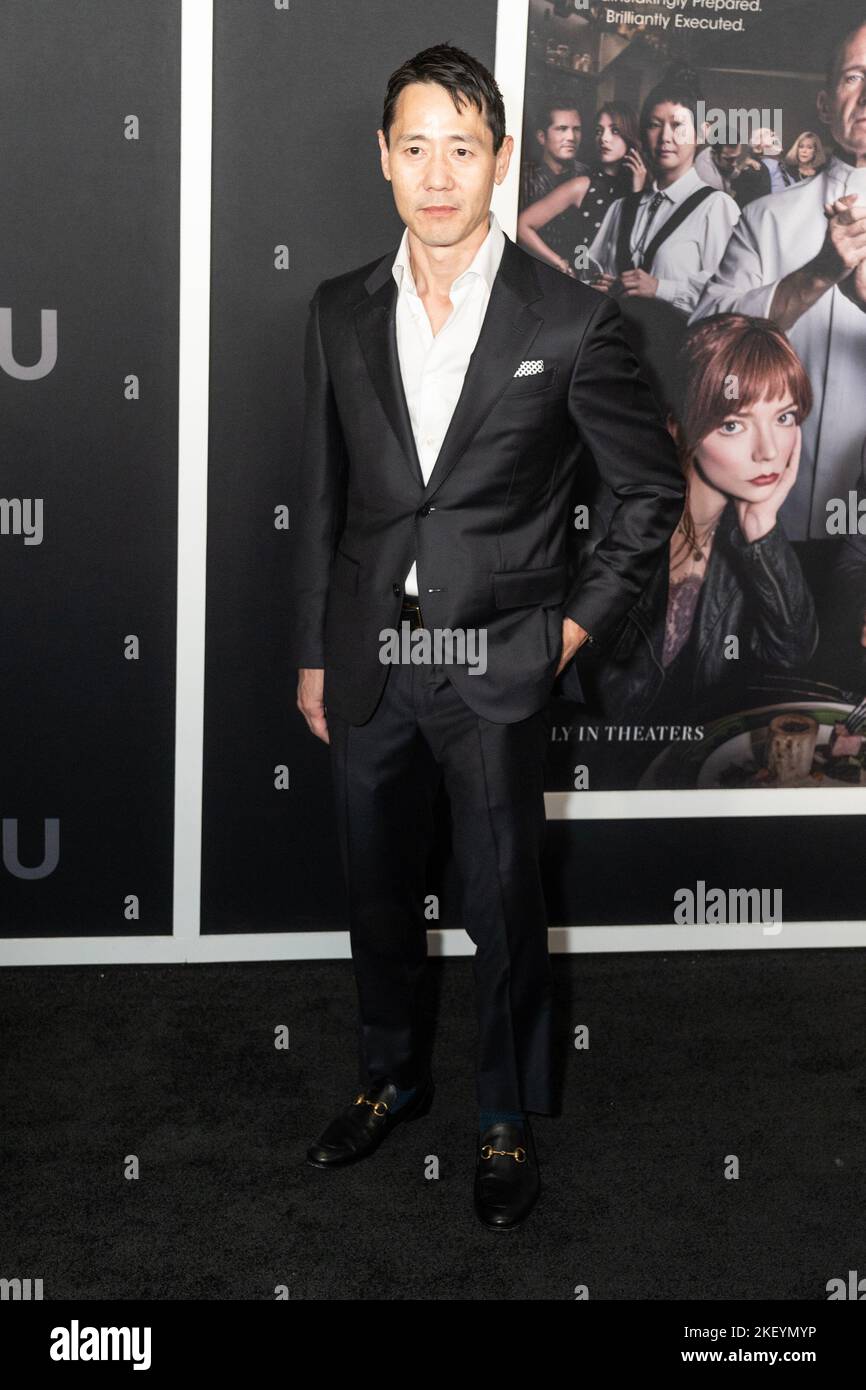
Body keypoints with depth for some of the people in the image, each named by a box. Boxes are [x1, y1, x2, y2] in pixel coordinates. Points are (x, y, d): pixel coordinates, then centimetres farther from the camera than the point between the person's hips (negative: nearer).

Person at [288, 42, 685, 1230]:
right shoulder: (341, 313, 2)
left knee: (504, 908, 8)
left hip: (497, 671, -3)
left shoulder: (571, 322, -9)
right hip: (369, 665, 4)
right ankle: (391, 1078, 40)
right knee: (377, 896, 17)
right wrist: (312, 655, 8)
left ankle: (508, 1118, 30)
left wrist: (581, 621, -4)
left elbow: (654, 487, 1)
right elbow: (321, 496, 8)